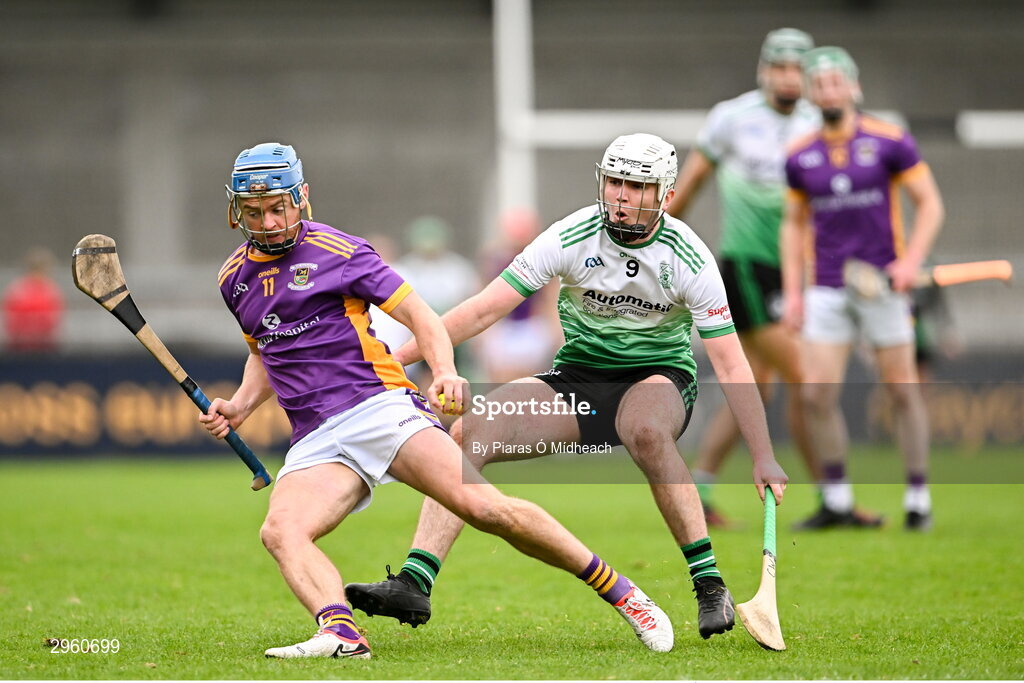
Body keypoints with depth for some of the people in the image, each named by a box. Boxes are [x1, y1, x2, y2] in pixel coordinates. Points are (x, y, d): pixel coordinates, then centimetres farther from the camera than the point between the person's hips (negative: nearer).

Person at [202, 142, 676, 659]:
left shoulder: (338, 251, 2)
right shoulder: (234, 278, 17)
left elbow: (419, 316, 0)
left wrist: (445, 373, -18)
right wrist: (240, 407, 14)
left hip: (378, 405, -4)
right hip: (315, 440, 5)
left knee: (482, 506, -21)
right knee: (280, 533, -27)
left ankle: (619, 592, -10)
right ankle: (339, 632, -47)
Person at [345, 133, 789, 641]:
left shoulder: (688, 259, -15)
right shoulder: (572, 237, -12)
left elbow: (730, 365, -12)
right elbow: (485, 309, -11)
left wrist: (764, 459, -16)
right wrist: (397, 357, -17)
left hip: (659, 376, -2)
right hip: (577, 377, 3)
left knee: (646, 429, -40)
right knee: (468, 432, -21)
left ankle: (709, 583, -30)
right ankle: (413, 585, -26)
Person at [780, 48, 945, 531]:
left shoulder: (889, 142, -4)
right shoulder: (801, 156, 6)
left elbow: (929, 203, -1)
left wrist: (911, 261, -14)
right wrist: (792, 292, 7)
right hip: (827, 289, 3)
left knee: (901, 390, 1)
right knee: (817, 394, -7)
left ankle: (918, 499, 10)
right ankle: (837, 500, 5)